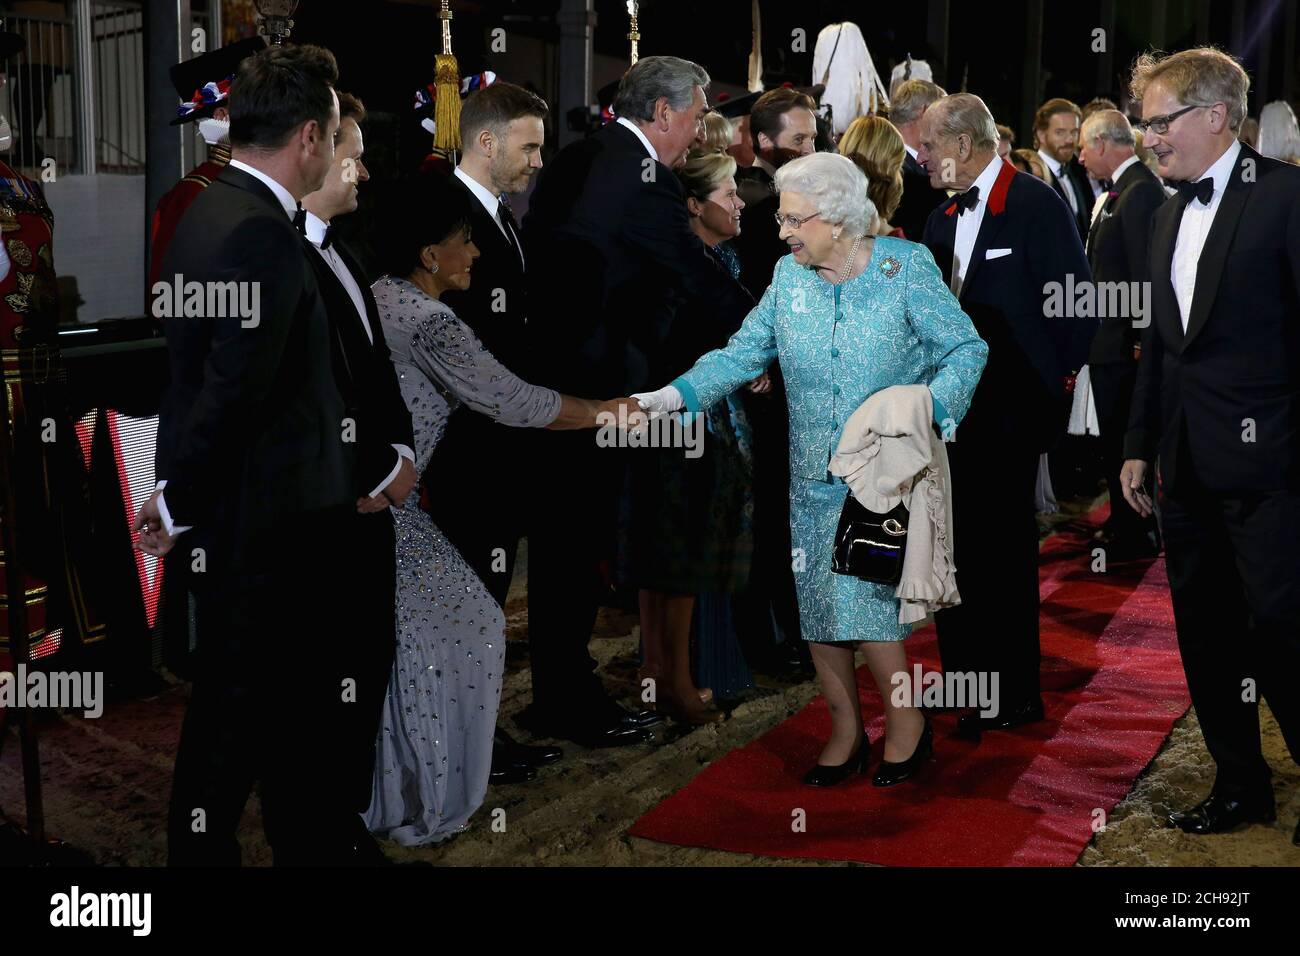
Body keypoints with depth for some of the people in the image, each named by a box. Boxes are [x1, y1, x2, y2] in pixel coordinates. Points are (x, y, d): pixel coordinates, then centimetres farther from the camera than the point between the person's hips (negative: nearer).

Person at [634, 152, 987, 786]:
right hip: (814, 477, 5)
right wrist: (675, 395, -13)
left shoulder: (905, 267, -7)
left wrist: (925, 412, -21)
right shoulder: (789, 276, 4)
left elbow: (966, 349, -5)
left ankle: (905, 718, 14)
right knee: (816, 604, 6)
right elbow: (744, 352, 1)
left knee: (861, 600, -11)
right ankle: (845, 728, 26)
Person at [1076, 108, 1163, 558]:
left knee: (1123, 436, -1)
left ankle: (1133, 534, 8)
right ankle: (1125, 522, 28)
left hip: (1123, 340, -10)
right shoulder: (1120, 190, 15)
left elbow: (1144, 269, -21)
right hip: (1110, 337, 10)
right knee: (1116, 435, 17)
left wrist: (1139, 335, -21)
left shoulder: (1140, 189, -16)